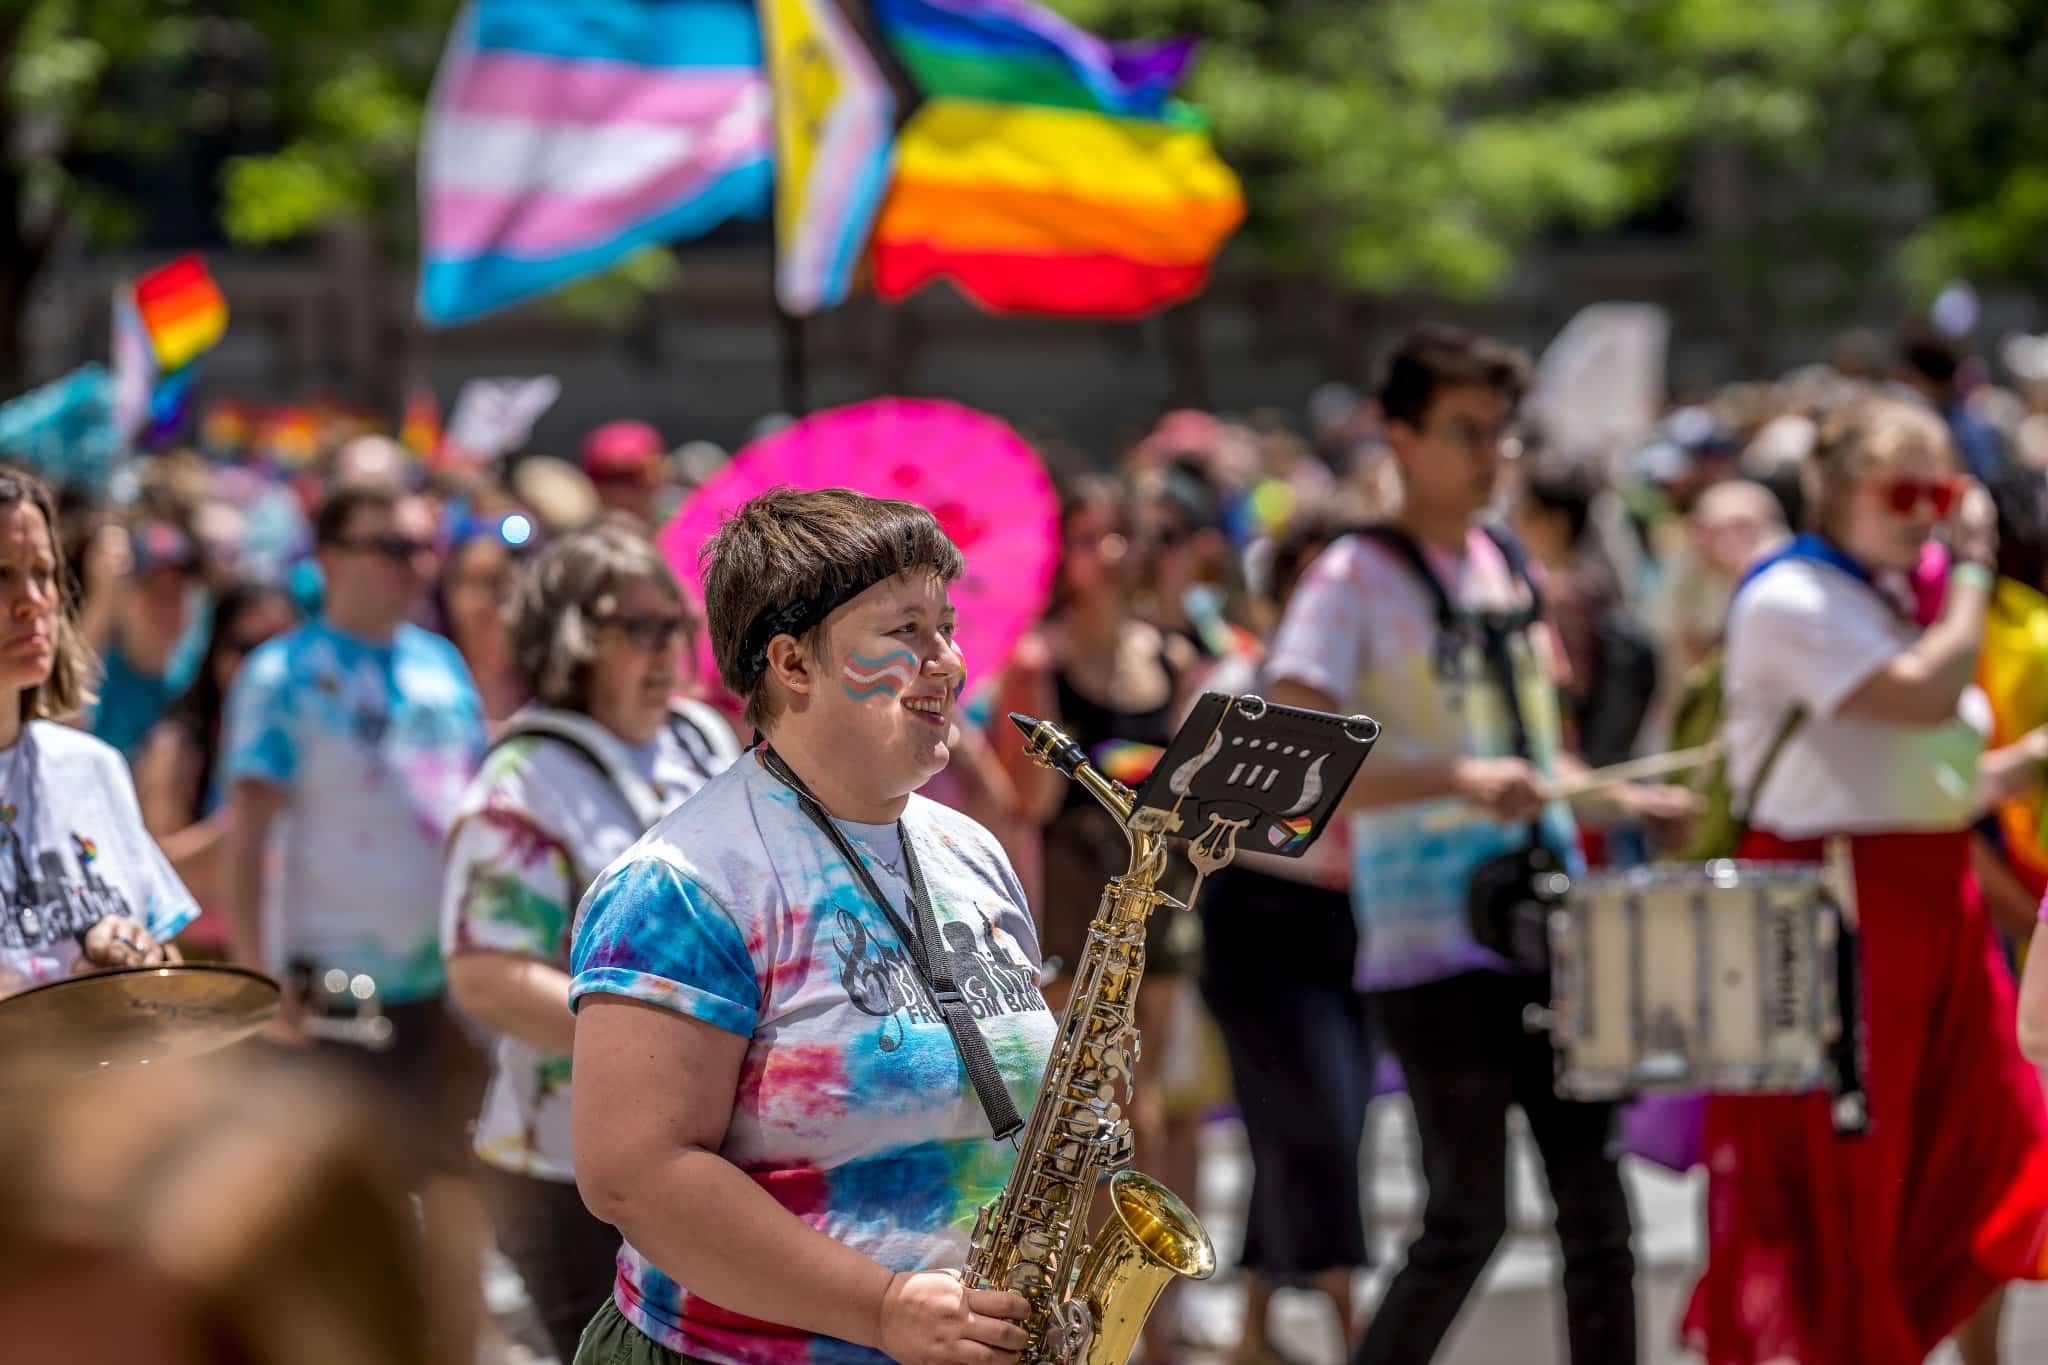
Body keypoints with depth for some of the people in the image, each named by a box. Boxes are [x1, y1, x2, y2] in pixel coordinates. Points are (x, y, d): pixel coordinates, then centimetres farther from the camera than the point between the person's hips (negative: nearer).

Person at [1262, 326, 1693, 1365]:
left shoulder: (1504, 564, 14)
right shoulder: (1354, 580, -9)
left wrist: (1618, 801, 11)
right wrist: (1456, 780, -29)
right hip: (1434, 952, -7)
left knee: (1594, 1202, 5)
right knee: (1468, 1220, -3)